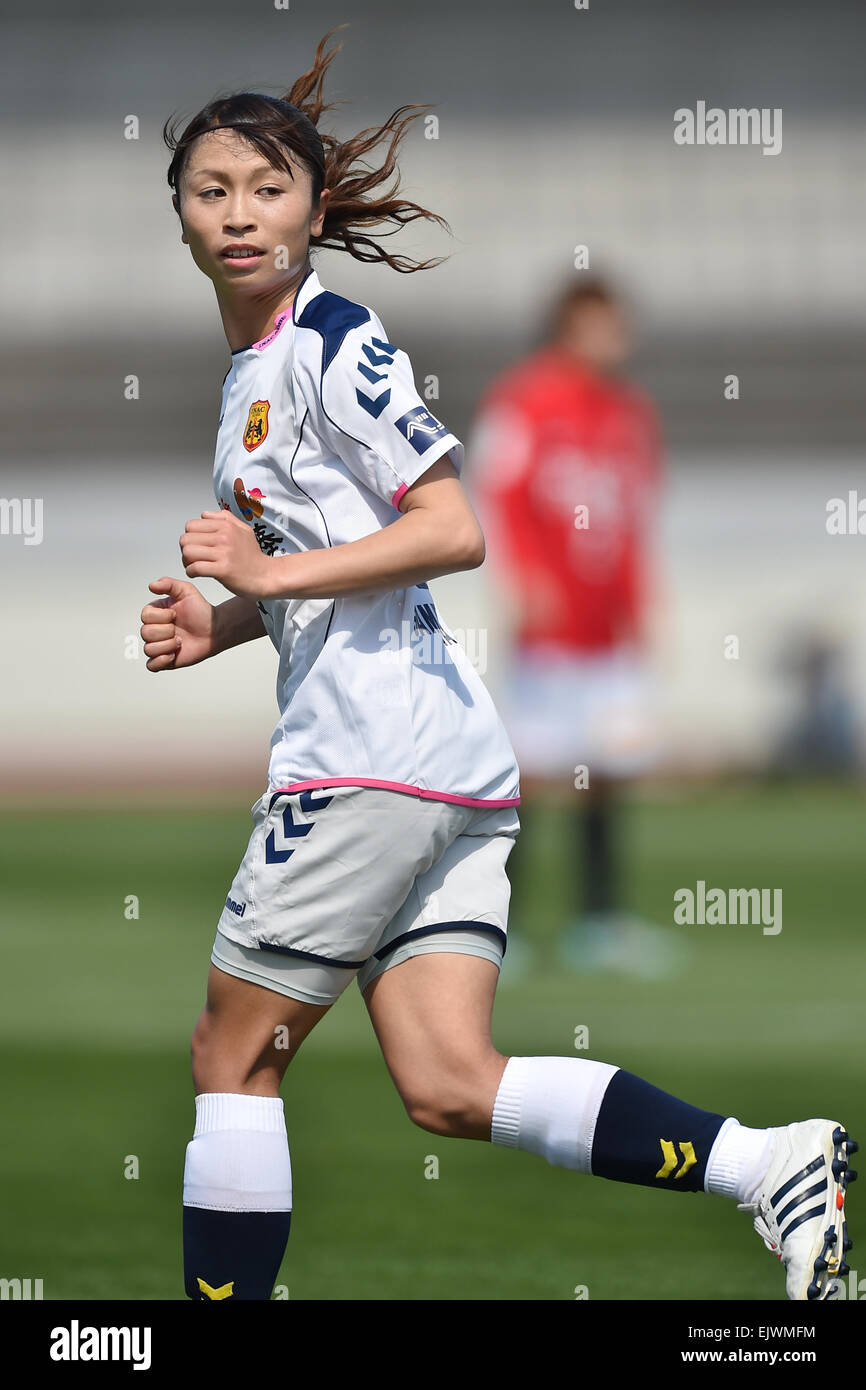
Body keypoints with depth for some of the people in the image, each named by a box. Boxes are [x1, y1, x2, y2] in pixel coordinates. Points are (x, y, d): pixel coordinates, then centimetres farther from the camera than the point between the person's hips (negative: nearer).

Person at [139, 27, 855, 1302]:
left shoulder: (330, 341, -8)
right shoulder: (253, 365, 21)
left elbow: (453, 532, -16)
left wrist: (271, 572, -17)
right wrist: (216, 626, 14)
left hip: (373, 753, -9)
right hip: (453, 767, 9)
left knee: (233, 1056, -1)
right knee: (448, 1089, 0)